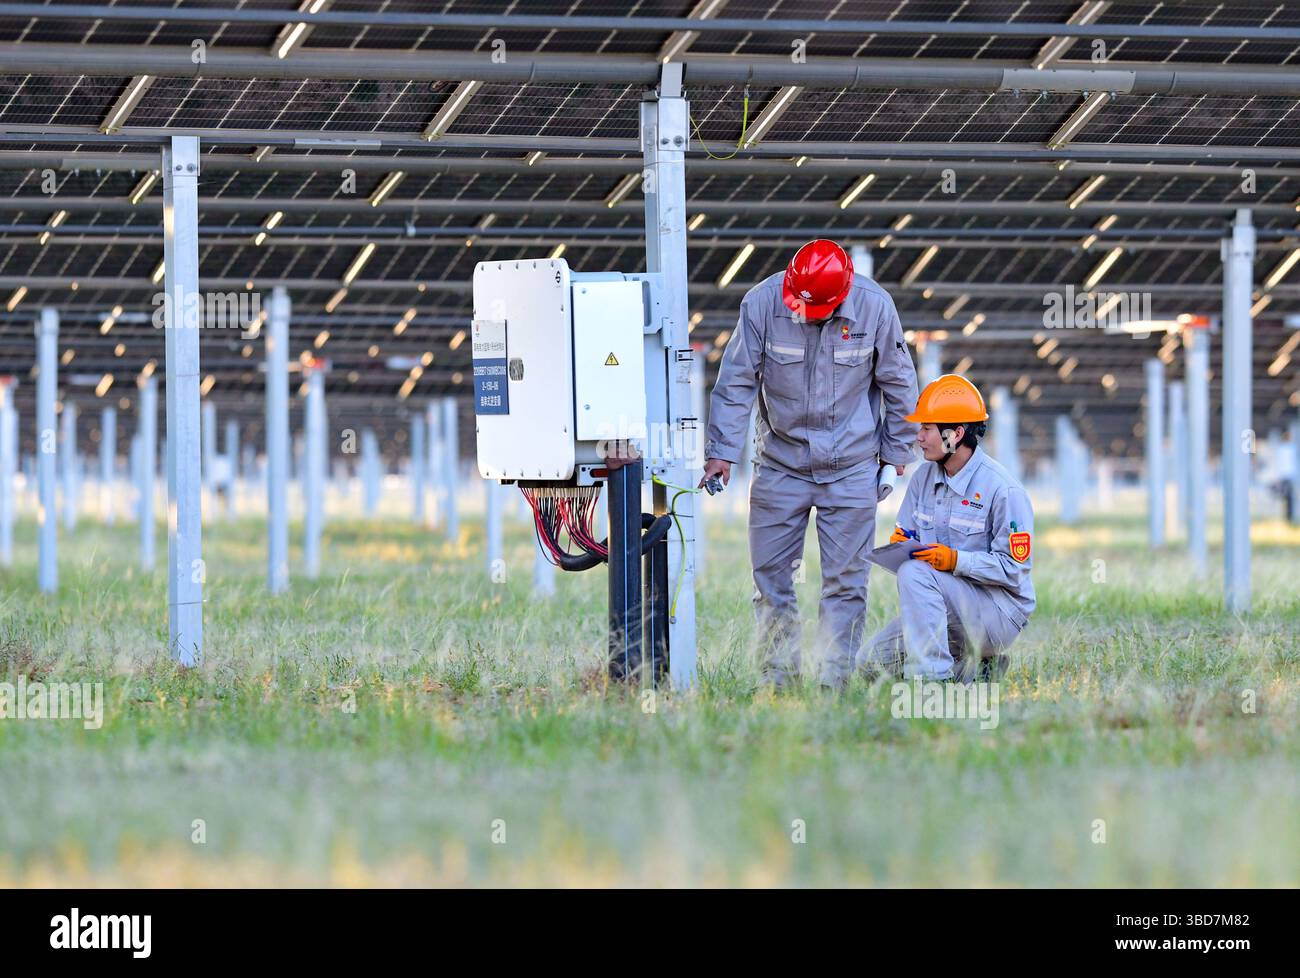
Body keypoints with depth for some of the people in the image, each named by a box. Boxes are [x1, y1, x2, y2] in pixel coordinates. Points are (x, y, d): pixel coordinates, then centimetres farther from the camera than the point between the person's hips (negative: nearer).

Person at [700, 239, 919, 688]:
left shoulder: (874, 307, -12)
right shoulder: (762, 303, -14)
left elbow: (898, 383, 2)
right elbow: (736, 382, -8)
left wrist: (895, 452, 6)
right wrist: (722, 450, -13)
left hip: (850, 467, -1)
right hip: (781, 462, 1)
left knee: (844, 578, 0)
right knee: (771, 574, 2)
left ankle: (835, 676, 6)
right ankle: (778, 675, 11)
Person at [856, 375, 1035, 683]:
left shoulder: (1003, 489, -16)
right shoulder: (924, 477, 7)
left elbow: (1015, 567, -18)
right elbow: (907, 535, 10)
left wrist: (955, 560, -28)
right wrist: (899, 545, -15)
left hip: (1002, 611, -8)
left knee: (915, 574, -30)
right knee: (871, 662, -2)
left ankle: (931, 677, -29)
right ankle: (971, 668, 7)